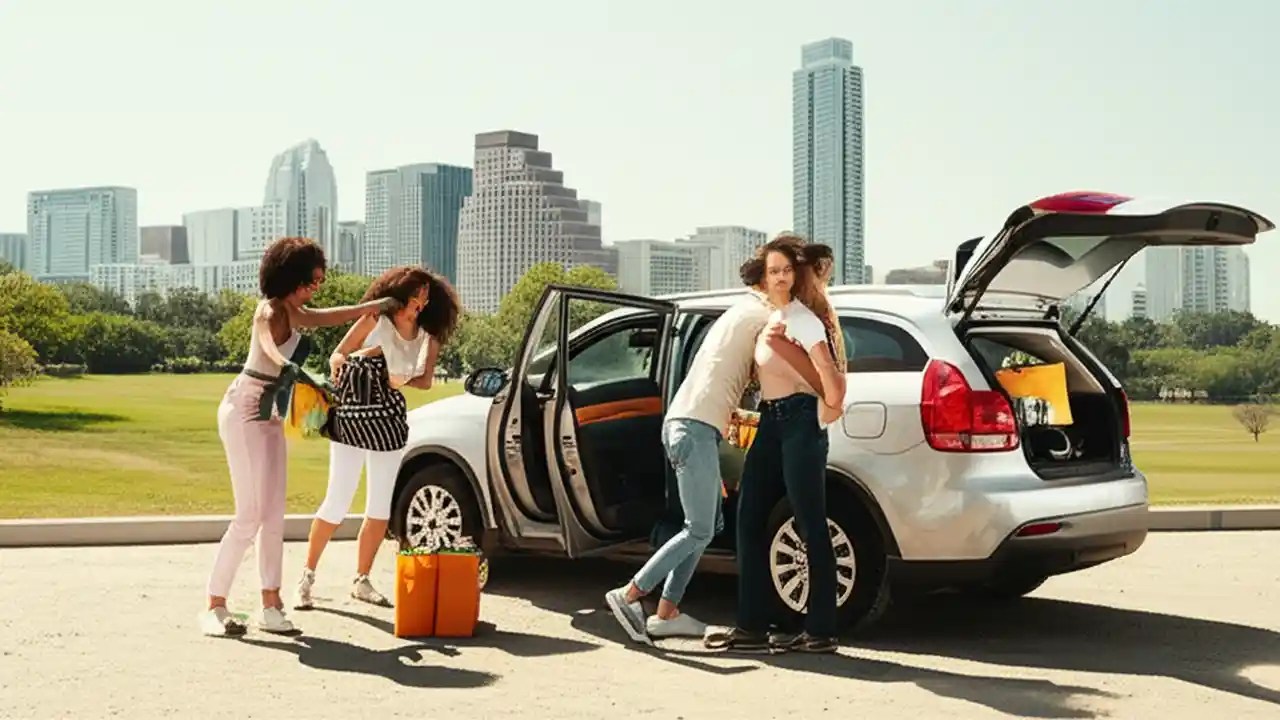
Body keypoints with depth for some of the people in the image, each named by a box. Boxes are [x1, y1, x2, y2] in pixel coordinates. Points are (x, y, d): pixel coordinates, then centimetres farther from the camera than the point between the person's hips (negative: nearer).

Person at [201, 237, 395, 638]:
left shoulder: (292, 312, 12)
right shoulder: (271, 311, -14)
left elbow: (327, 317, 29)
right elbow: (271, 351, -30)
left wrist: (378, 305, 28)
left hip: (269, 417, 9)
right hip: (245, 413, -9)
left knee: (274, 516, 5)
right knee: (250, 516, -11)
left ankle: (271, 606, 8)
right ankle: (215, 607, -4)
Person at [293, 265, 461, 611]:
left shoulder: (426, 337, 8)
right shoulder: (376, 320, -1)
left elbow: (425, 380, 6)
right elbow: (337, 355, 0)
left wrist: (401, 379, -10)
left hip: (389, 420, 5)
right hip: (351, 415, -5)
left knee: (381, 507, 8)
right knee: (338, 501, -6)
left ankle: (361, 580, 21)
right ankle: (307, 578, 7)